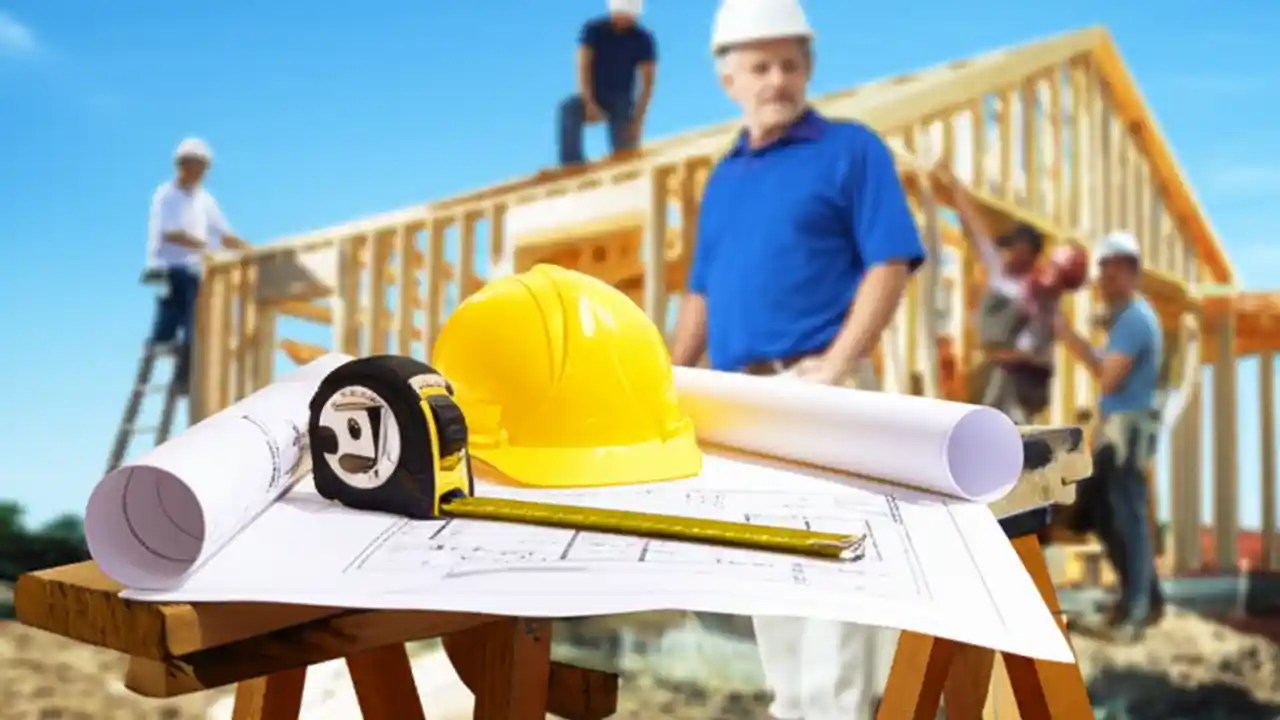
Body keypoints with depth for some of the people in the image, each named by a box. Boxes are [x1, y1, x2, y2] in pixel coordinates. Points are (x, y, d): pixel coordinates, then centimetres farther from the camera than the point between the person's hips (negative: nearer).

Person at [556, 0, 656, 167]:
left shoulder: (643, 39, -6)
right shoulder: (593, 30, -6)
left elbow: (647, 83, -8)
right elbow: (583, 67, -12)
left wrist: (638, 120, -19)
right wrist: (589, 103, -27)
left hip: (621, 100, 0)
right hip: (592, 96, 0)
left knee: (625, 155, -15)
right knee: (568, 108, -31)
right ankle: (572, 166, -33)